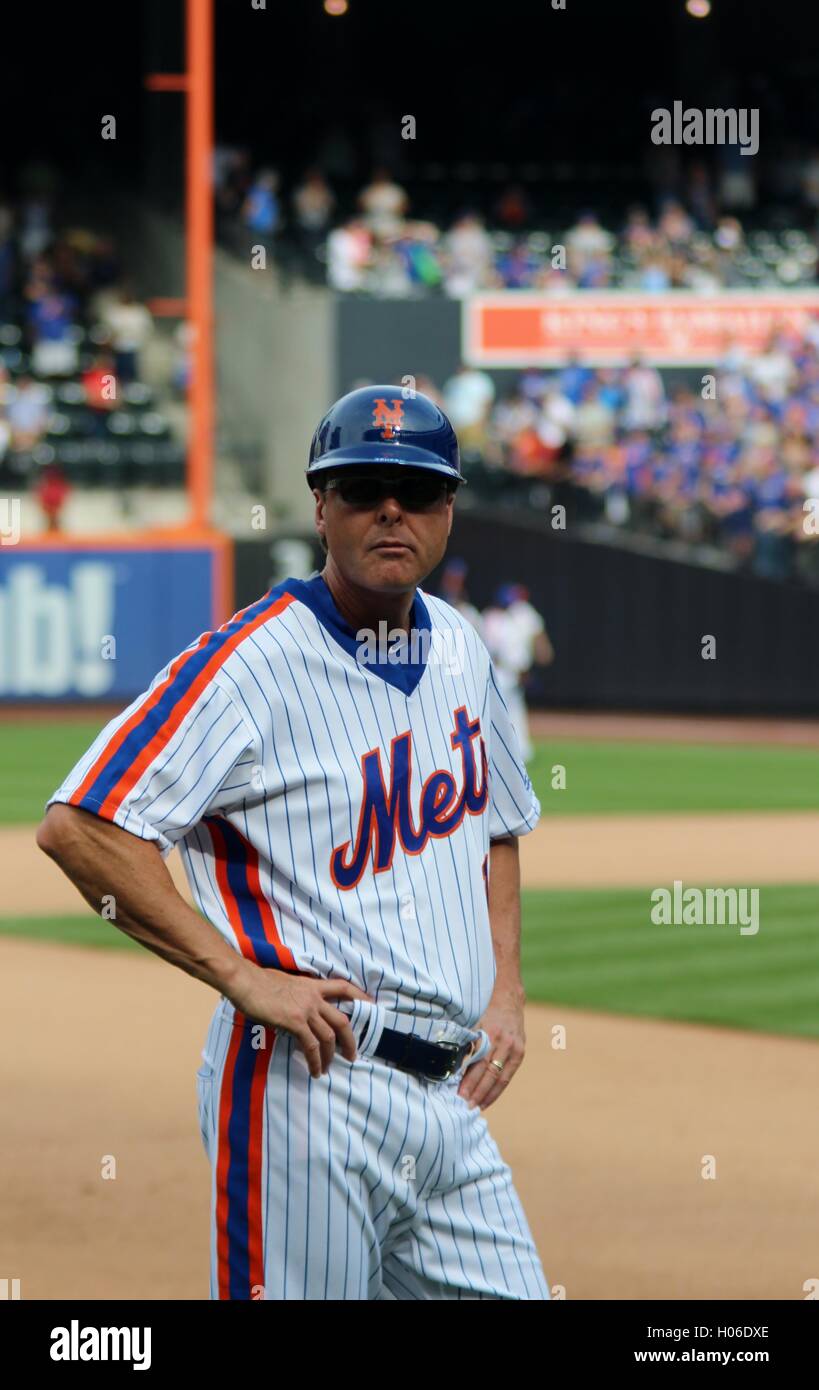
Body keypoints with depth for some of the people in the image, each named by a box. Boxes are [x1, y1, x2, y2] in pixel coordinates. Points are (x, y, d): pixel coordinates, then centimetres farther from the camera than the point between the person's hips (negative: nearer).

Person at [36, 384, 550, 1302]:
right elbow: (79, 826, -18)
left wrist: (506, 990, 14)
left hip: (451, 1091, 7)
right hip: (310, 1080, -7)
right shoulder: (253, 664, -10)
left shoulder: (460, 651, 14)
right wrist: (244, 978, -20)